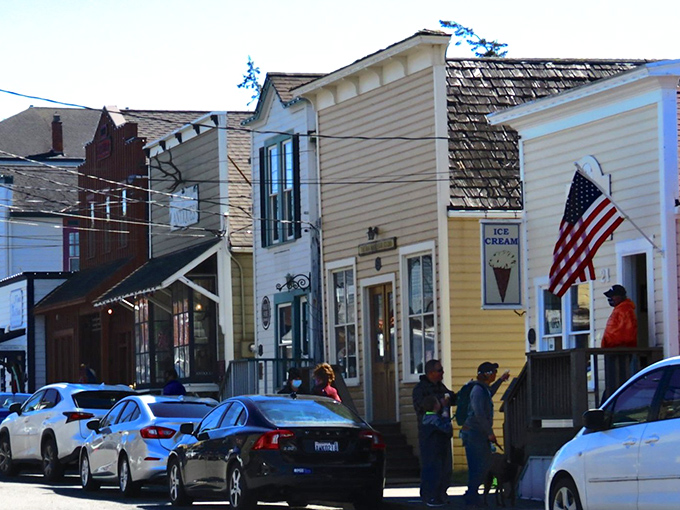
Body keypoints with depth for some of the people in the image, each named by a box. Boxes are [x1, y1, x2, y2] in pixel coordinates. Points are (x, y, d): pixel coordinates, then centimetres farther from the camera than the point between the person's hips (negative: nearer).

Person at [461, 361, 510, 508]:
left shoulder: (484, 389, 14)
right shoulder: (478, 390, -17)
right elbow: (479, 414, -23)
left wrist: (500, 380, 44)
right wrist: (490, 433, -19)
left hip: (480, 434, 10)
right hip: (474, 433, -10)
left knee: (485, 463, 13)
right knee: (478, 466, -7)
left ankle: (472, 494, 20)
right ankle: (471, 497, -1)